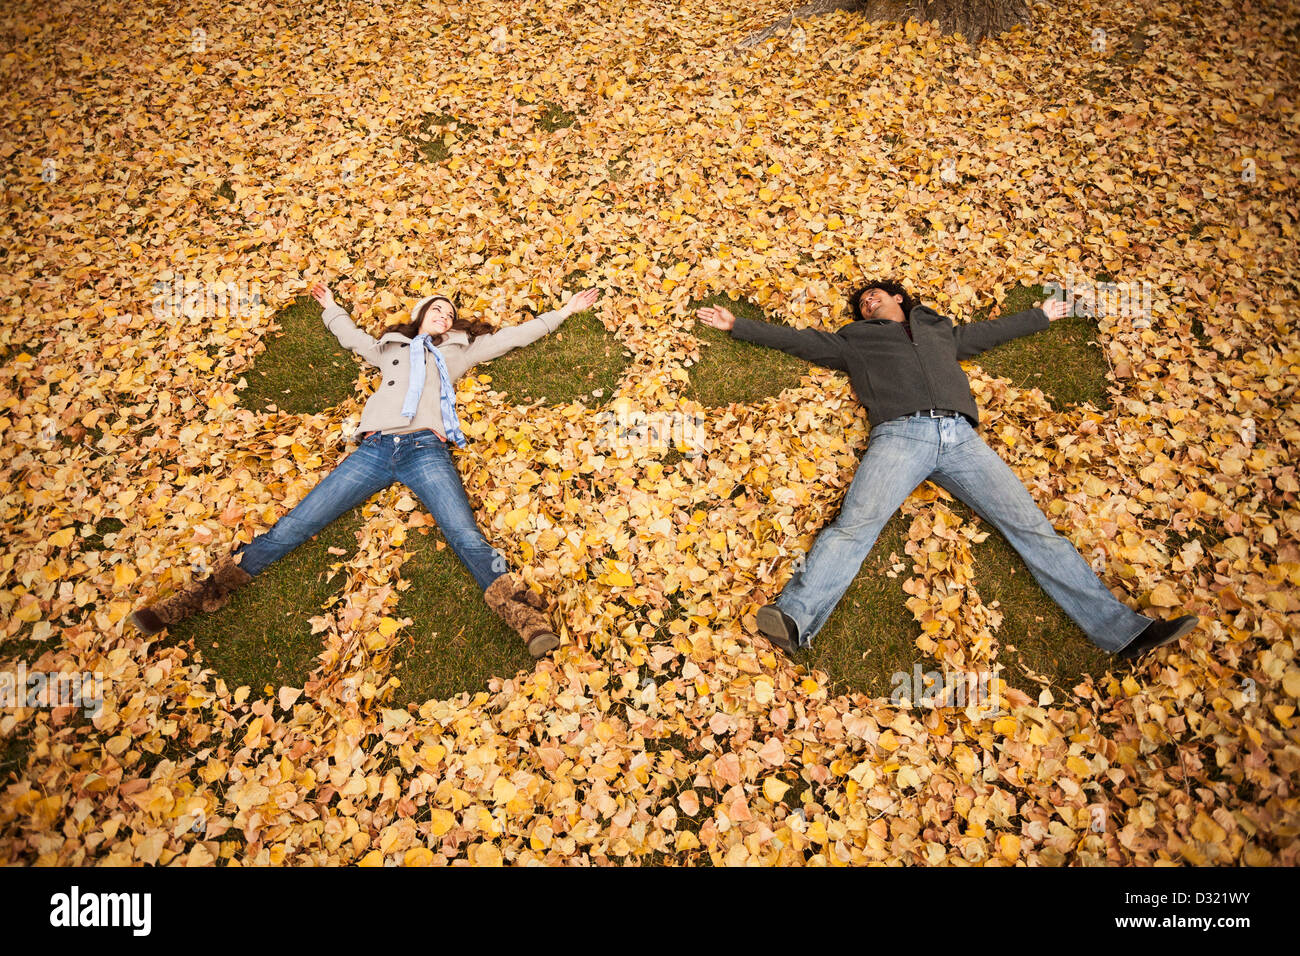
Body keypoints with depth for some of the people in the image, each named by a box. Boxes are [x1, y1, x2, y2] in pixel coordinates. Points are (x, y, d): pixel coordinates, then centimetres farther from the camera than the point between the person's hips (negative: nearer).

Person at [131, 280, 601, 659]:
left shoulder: (457, 351, 31)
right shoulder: (391, 348, 35)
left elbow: (513, 335, 36)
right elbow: (351, 335, 53)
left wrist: (563, 312, 40)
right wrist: (331, 307, 67)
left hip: (425, 449, -2)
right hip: (374, 448, 2)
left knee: (466, 536, -26)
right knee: (294, 526, -8)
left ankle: (522, 614, -44)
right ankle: (209, 591, -10)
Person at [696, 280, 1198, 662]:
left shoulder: (941, 330, 37)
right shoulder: (854, 340, 29)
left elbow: (991, 331, 50)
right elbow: (794, 338, 30)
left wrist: (1040, 314, 58)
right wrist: (736, 324, 29)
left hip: (960, 436, 3)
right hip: (900, 433, -2)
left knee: (1031, 526, -8)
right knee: (855, 524, -27)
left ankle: (1121, 630, -12)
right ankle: (794, 619, -45)